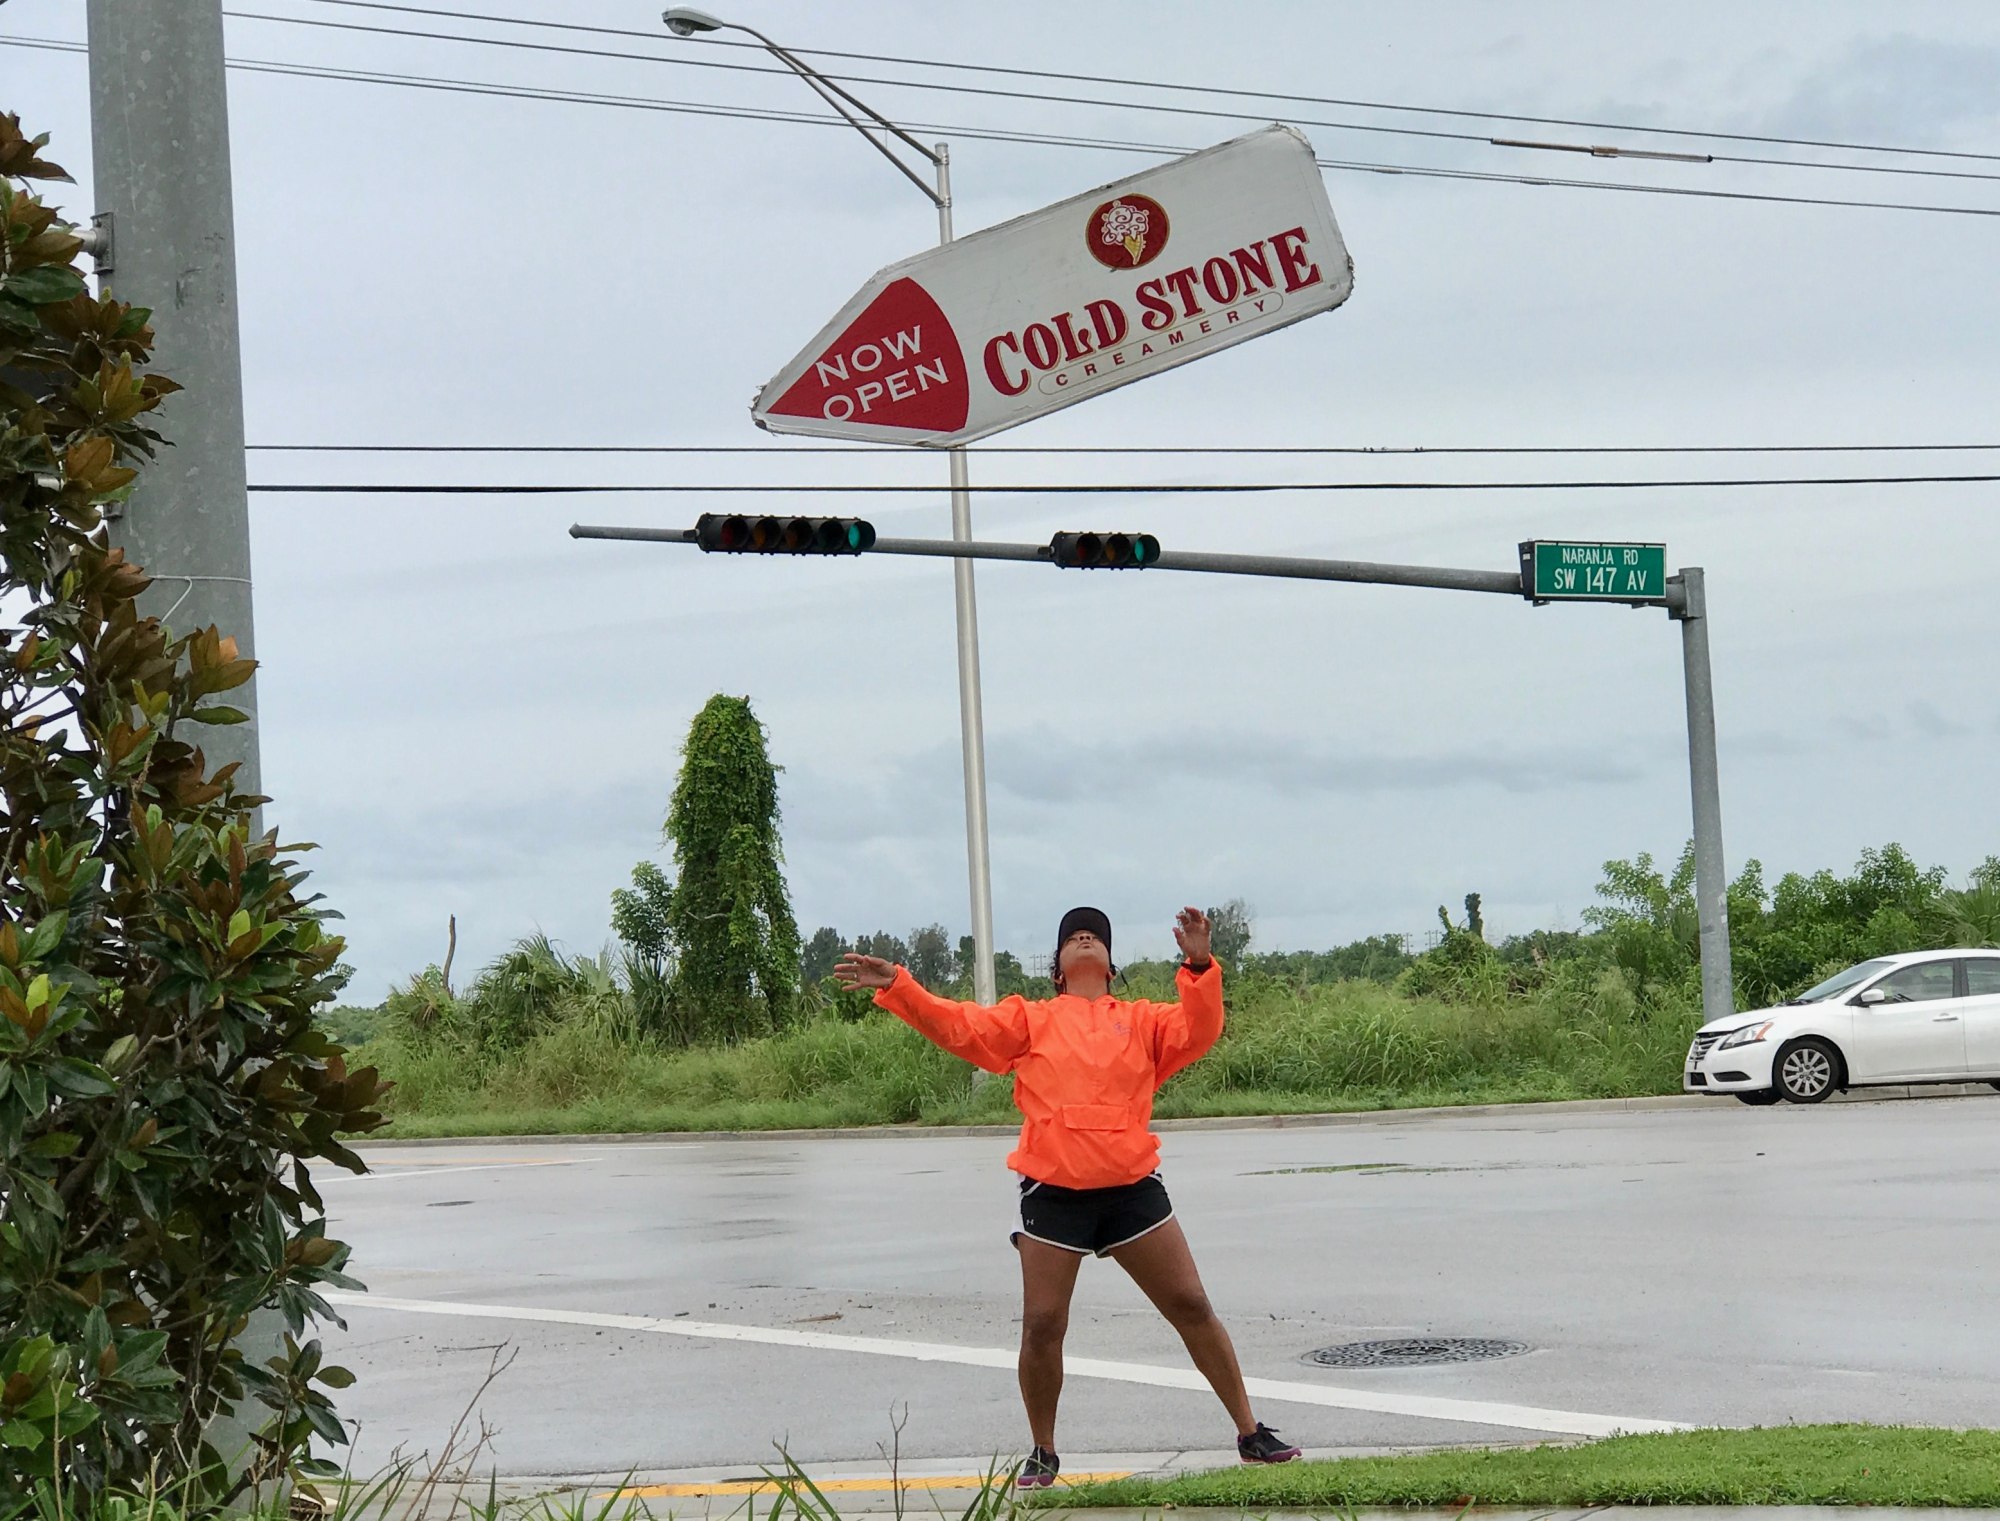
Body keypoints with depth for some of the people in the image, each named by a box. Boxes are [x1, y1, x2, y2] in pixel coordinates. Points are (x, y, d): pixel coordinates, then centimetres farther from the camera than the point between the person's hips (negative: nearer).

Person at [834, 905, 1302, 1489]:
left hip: (1132, 1188, 1)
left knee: (1192, 1308, 2)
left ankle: (1251, 1434, 12)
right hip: (1054, 1193, 0)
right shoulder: (1028, 1020, 12)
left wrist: (1198, 966, -17)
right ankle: (1043, 1454, 17)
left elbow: (1199, 1030, -2)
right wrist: (896, 986, -9)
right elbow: (958, 1023, 3)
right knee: (1042, 1326, -2)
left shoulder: (1143, 1020, 14)